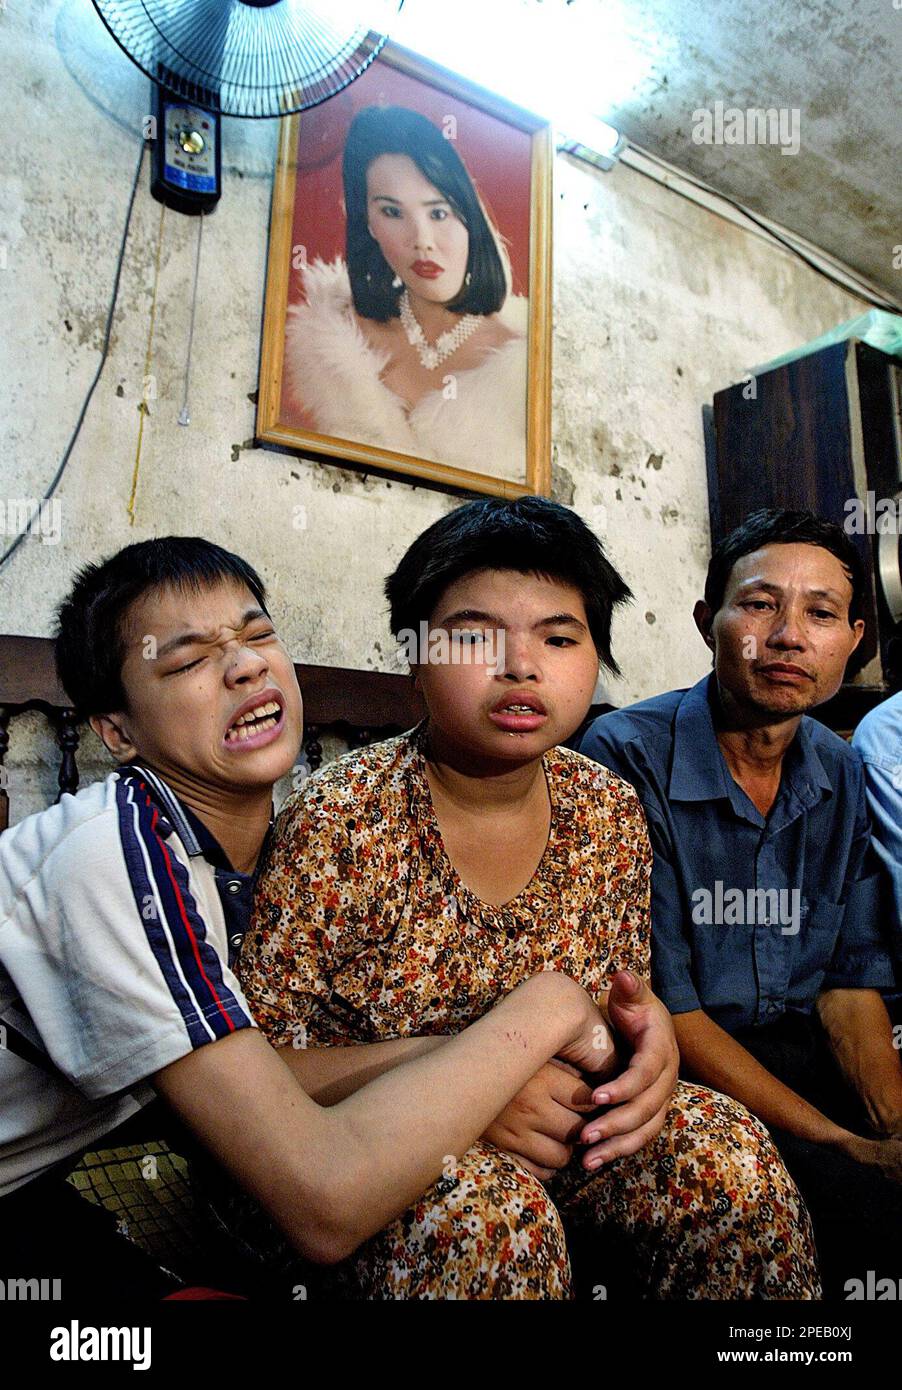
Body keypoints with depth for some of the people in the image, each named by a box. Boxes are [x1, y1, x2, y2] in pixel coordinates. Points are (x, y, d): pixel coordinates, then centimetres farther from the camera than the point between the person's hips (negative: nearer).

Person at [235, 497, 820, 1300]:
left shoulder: (610, 811, -4)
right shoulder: (341, 820, -19)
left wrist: (647, 1032, -17)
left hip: (554, 1137, 5)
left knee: (726, 1152, -16)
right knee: (489, 1206, -34)